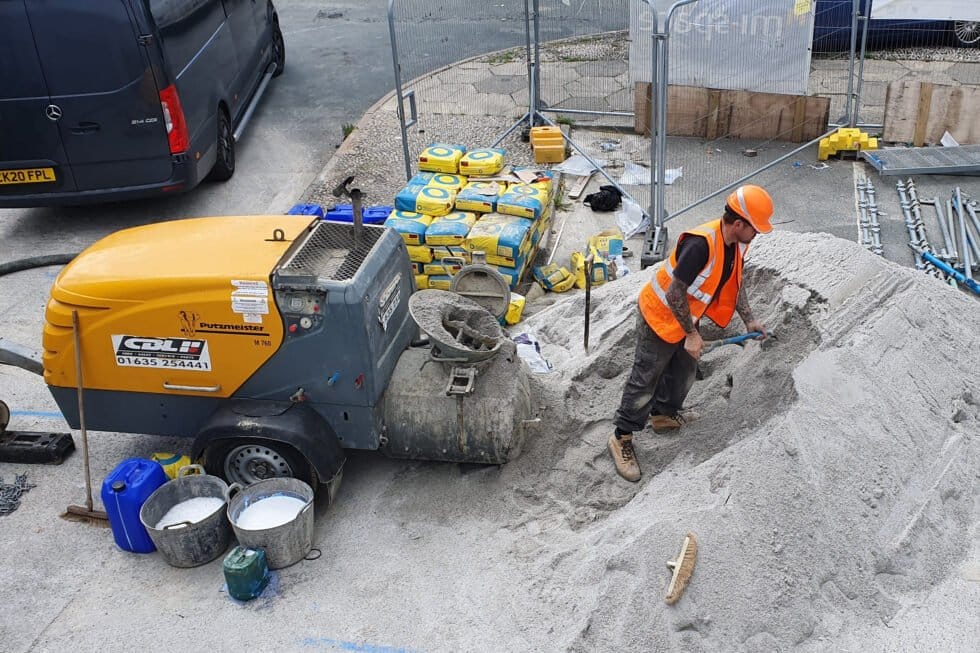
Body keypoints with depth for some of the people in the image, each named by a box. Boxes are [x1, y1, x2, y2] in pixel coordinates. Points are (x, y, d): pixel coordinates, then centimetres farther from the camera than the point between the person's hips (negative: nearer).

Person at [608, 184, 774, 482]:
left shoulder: (736, 244, -6)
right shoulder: (701, 243, -35)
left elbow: (733, 283, 12)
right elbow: (675, 293, -30)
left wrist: (749, 320, 10)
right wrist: (691, 334, -23)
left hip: (684, 317, 9)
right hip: (659, 316, -9)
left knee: (684, 371, 23)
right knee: (645, 380, 0)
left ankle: (664, 415, 47)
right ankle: (622, 438, 13)